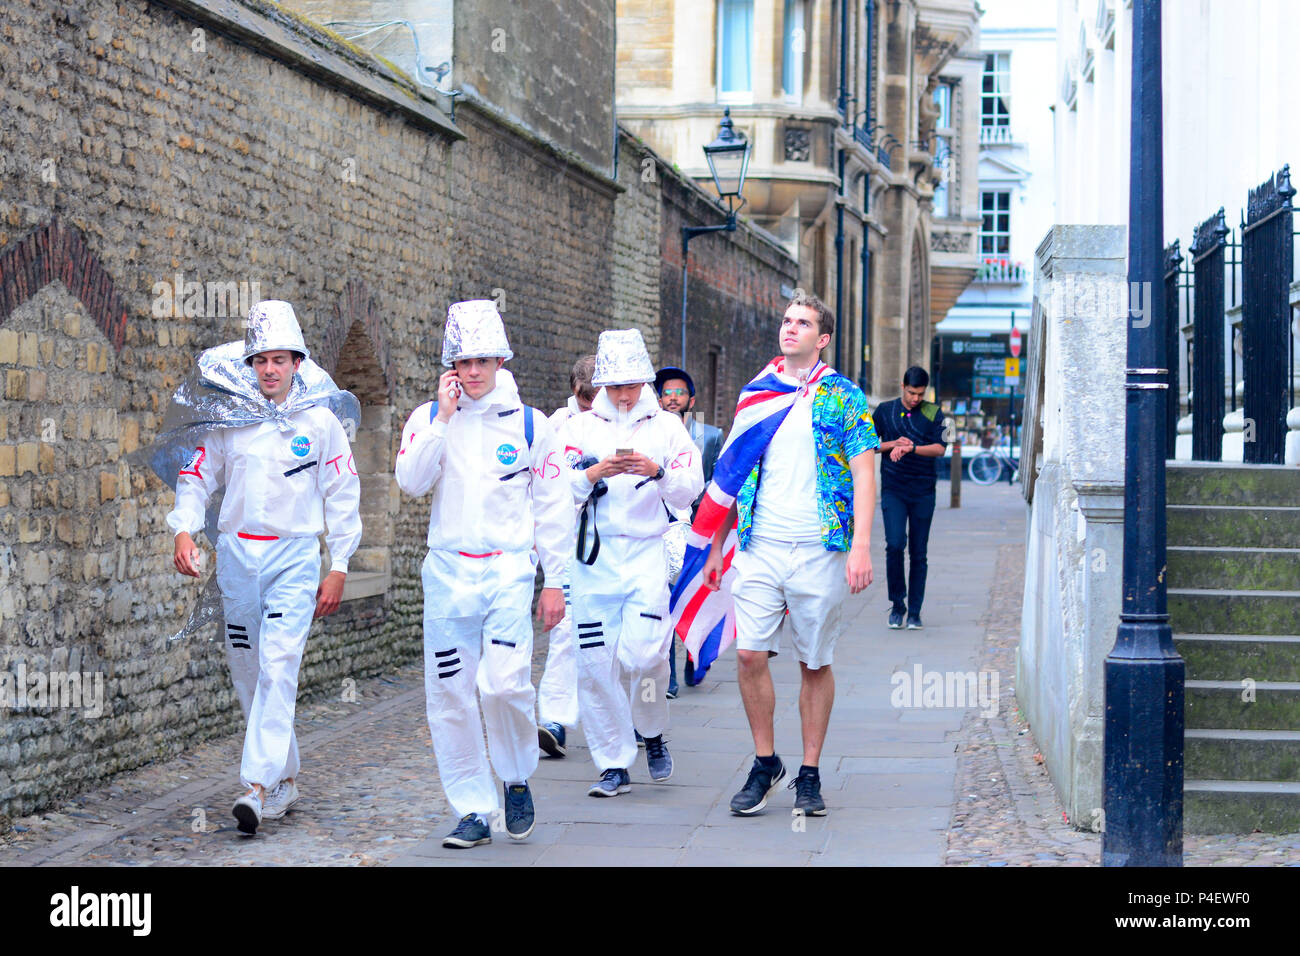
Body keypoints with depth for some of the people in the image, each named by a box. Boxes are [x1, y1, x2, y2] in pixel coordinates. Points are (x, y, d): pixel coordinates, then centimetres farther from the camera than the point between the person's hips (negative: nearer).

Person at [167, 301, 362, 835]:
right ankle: (285, 780, 21)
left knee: (278, 667, -17)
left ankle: (259, 785, -21)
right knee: (248, 675, 7)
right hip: (237, 555, 4)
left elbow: (342, 496, 4)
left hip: (294, 557, -4)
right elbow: (197, 476, 11)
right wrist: (183, 529, -8)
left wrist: (338, 569, 0)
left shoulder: (319, 423, 2)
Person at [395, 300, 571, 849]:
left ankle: (517, 780, 10)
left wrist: (554, 581, 5)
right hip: (448, 571, 2)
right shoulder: (429, 418, 7)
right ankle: (474, 810, 12)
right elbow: (410, 480, -9)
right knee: (449, 695, 1)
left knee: (505, 684, -17)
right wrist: (444, 419, -13)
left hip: (508, 570, -2)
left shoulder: (529, 424, 4)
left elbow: (553, 506, 7)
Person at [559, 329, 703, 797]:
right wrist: (595, 473, -17)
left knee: (642, 653, -15)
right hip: (593, 555, 1)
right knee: (594, 662, -2)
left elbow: (690, 491, 2)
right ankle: (613, 764, 10)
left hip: (647, 553, -1)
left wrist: (659, 471, -17)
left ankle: (653, 732, 15)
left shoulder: (666, 425, 9)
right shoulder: (580, 427, 10)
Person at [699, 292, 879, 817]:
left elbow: (863, 474, -4)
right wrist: (716, 546, 14)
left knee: (815, 663, 4)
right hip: (759, 548, 3)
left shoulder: (842, 397, 1)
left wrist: (860, 546, -15)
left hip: (819, 550, -3)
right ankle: (765, 762, 11)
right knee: (749, 654, -6)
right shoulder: (755, 395, 12)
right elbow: (732, 476, 17)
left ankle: (810, 774, 15)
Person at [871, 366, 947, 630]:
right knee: (895, 544, -16)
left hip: (923, 491, 0)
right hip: (893, 490, 0)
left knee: (918, 553, 3)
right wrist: (893, 444, -7)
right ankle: (897, 603, 0)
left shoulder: (933, 414, 3)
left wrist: (910, 448, -24)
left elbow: (940, 448, -9)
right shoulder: (884, 411, 6)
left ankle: (914, 611, 12)